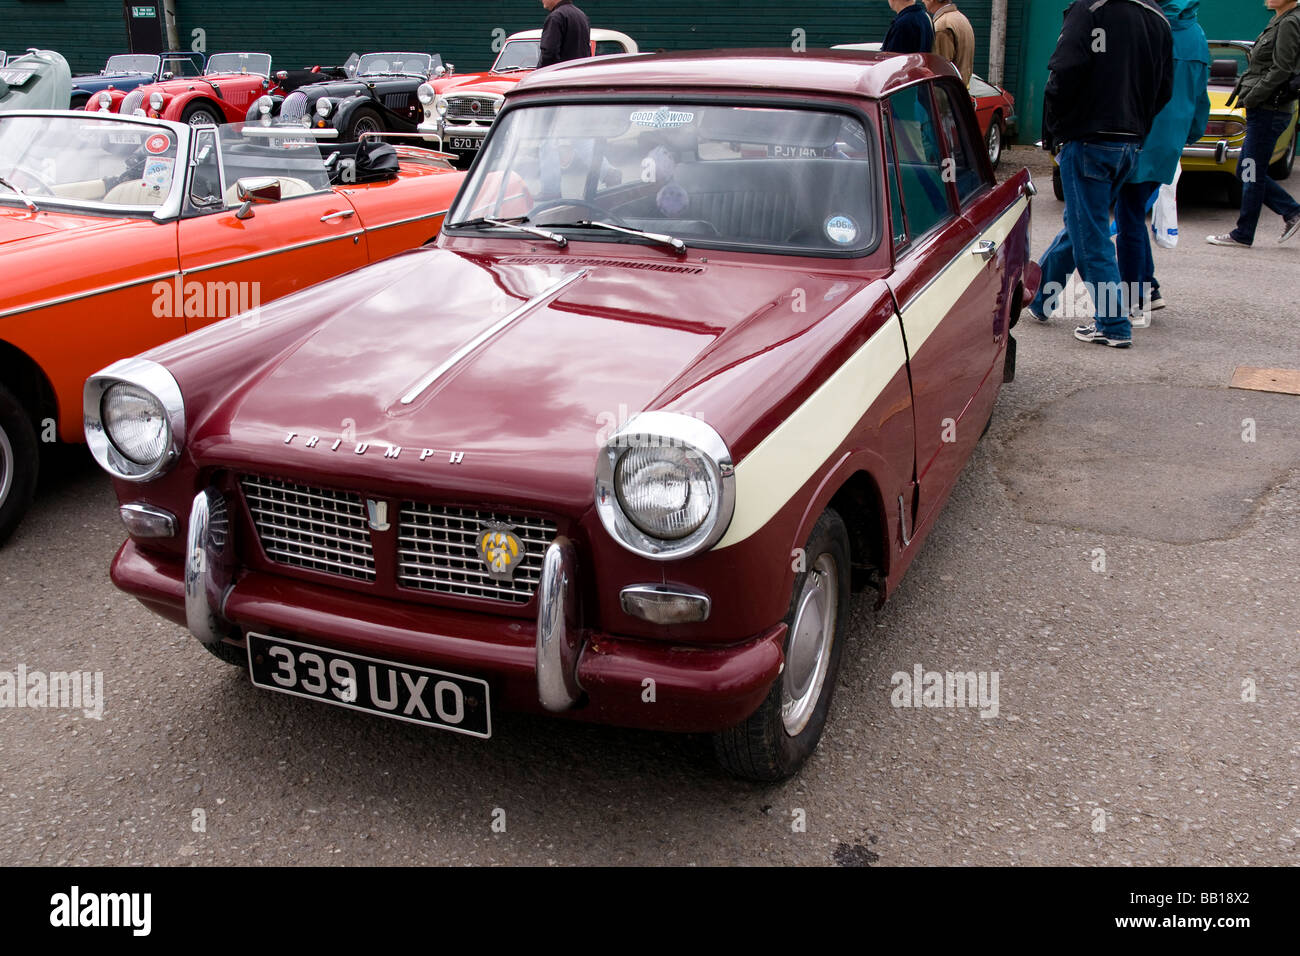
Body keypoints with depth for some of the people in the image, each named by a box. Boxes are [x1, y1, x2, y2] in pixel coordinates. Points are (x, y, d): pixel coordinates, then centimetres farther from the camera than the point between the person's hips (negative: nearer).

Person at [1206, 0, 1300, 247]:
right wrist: (1246, 94, 10)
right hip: (1263, 111, 10)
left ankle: (1243, 234, 6)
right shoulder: (1279, 21, 16)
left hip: (1268, 112, -10)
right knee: (1246, 172, 13)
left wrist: (1250, 98, -15)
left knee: (1252, 175, -2)